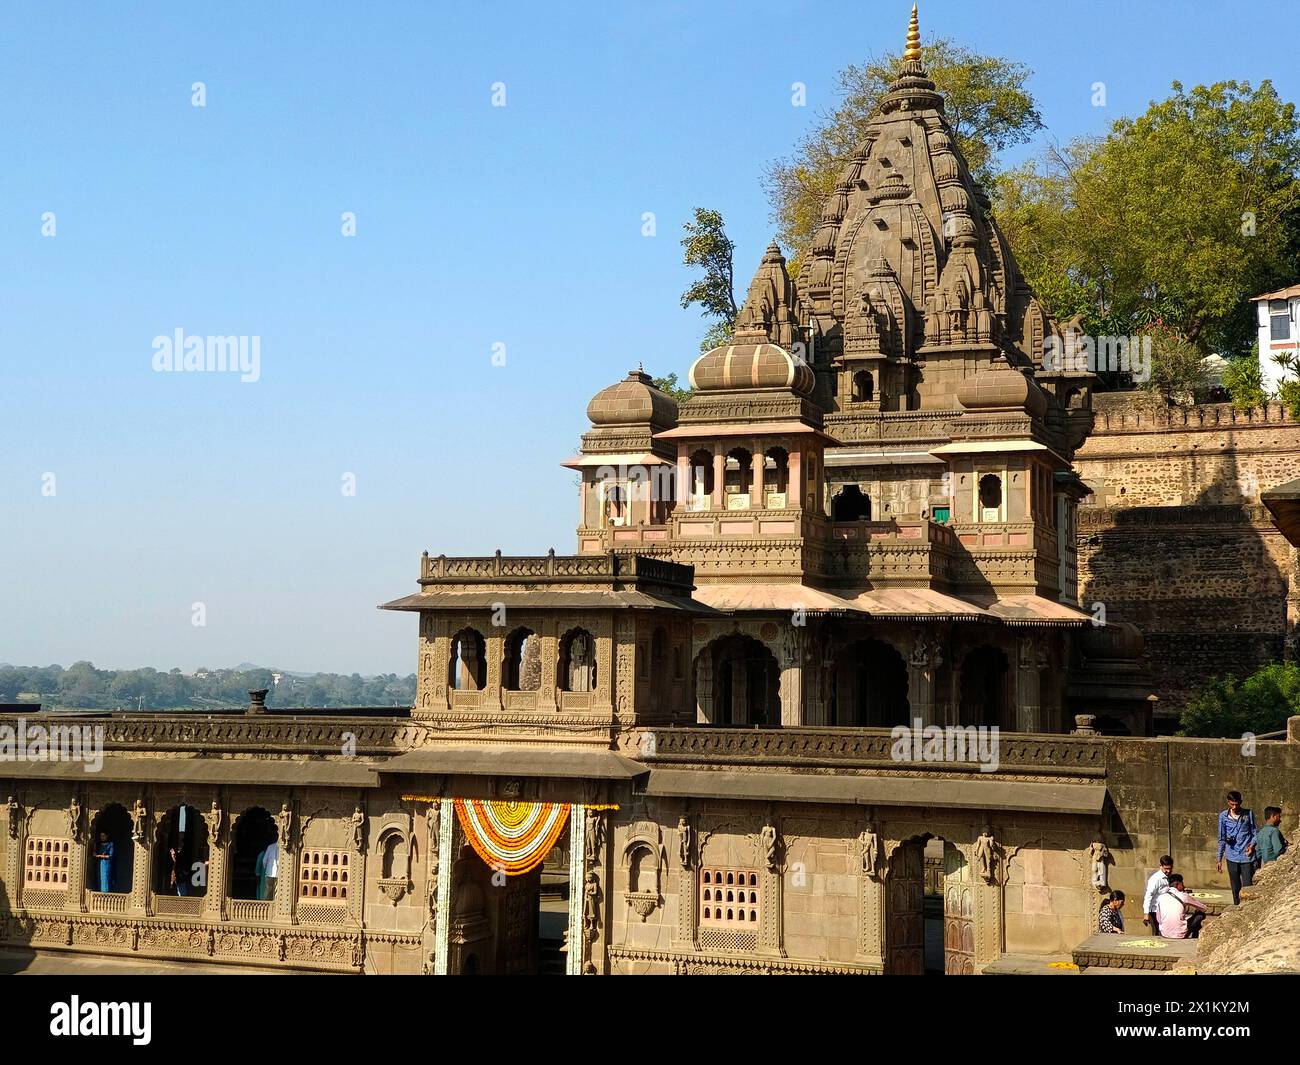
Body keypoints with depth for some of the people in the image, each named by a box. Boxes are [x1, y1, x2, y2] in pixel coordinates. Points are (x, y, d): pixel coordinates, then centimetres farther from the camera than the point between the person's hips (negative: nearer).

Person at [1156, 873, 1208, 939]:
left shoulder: (1161, 897, 3)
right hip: (1180, 935, -5)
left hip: (1164, 934, 5)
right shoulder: (1183, 896, -7)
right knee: (1200, 914, 15)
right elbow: (1203, 907, 6)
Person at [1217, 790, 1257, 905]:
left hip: (1246, 856, -2)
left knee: (1247, 887, -6)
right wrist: (1219, 859, 7)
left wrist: (1252, 845, -14)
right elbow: (1222, 839, 8)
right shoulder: (1223, 816, 3)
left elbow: (1255, 833, 7)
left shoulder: (1248, 814, 0)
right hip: (1232, 857, 2)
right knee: (1235, 888, 8)